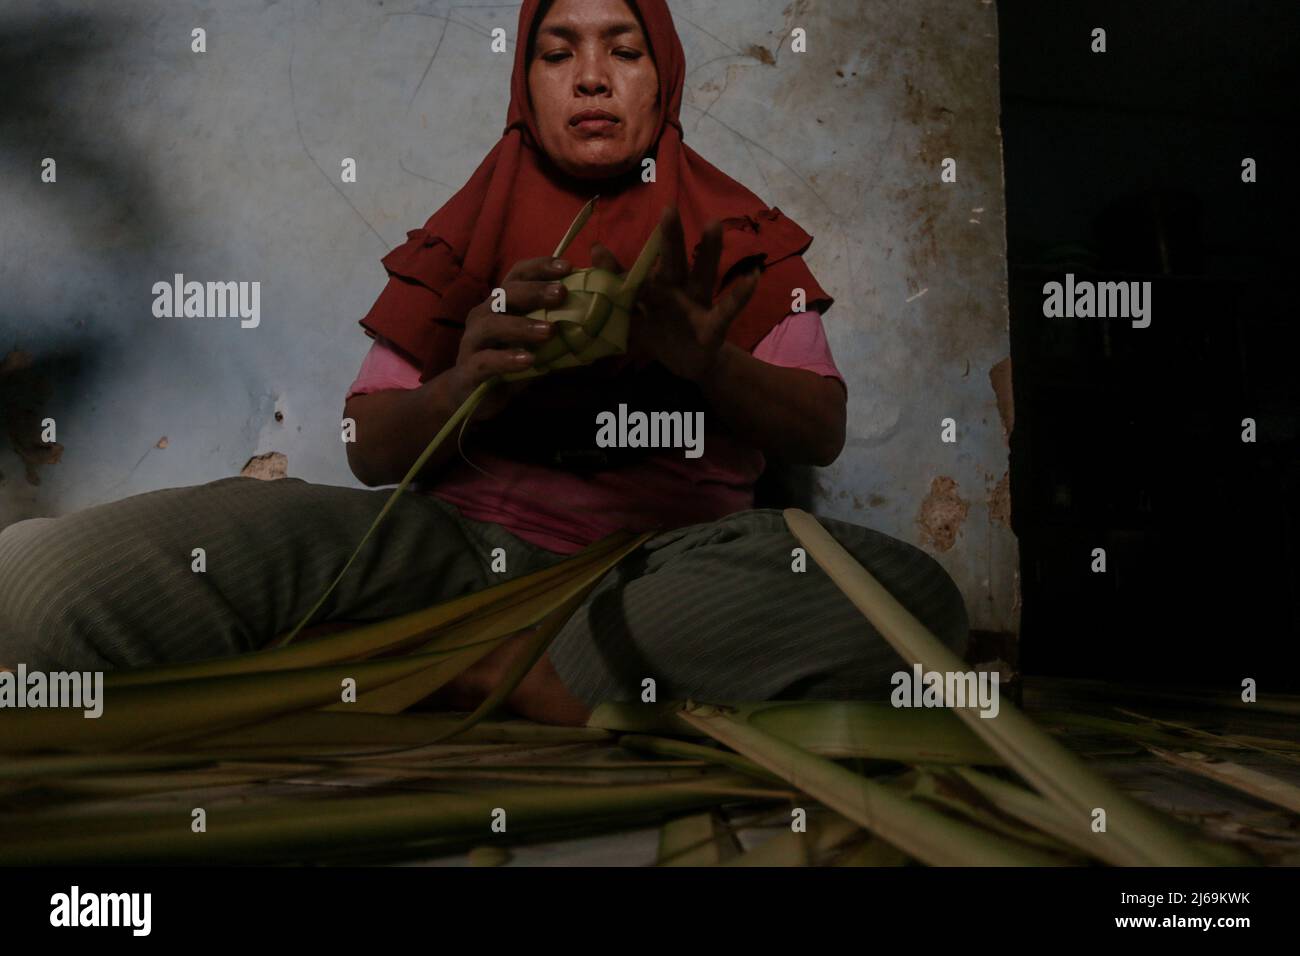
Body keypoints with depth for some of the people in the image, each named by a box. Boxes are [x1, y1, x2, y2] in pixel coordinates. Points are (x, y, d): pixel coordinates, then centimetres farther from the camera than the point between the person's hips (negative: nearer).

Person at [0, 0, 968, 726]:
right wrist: (463, 388, -13)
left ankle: (494, 678, -25)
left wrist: (705, 364, -16)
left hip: (670, 557, 1)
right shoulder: (467, 232, 18)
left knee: (916, 593, -36)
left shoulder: (738, 233, 16)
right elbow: (372, 449, 11)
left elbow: (822, 431, 5)